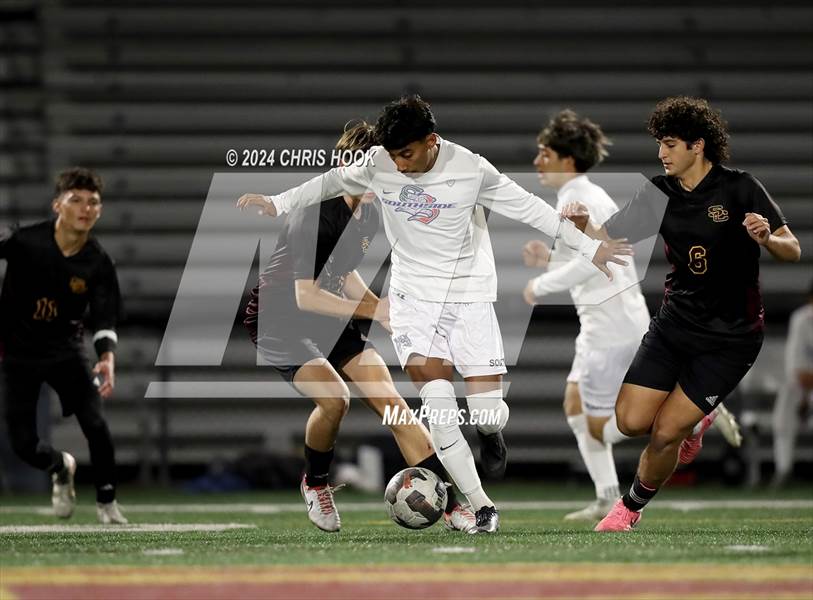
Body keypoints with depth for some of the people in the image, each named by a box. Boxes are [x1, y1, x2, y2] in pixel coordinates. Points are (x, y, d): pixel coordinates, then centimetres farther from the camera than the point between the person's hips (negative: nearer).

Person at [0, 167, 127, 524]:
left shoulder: (98, 264, -12)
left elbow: (104, 321, -13)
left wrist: (107, 359, -32)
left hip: (66, 351, 1)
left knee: (95, 424, -17)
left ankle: (106, 501, 6)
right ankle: (61, 468, 32)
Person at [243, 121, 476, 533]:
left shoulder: (368, 216, 1)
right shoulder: (314, 216, -25)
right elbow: (305, 296, -28)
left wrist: (383, 307, -1)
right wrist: (372, 310, -27)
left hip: (327, 319, 7)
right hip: (277, 320, -7)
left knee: (390, 402, -6)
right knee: (333, 397, -29)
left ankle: (451, 505, -6)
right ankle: (315, 484, 1)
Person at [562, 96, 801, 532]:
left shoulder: (740, 189, -11)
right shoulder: (660, 194, 2)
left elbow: (792, 251, -10)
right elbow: (608, 241, 1)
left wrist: (767, 238, -31)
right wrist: (584, 224, -20)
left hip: (729, 337, -5)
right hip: (675, 323, 5)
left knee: (664, 434, -9)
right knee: (631, 422, -7)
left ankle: (632, 507, 18)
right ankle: (695, 420, 26)